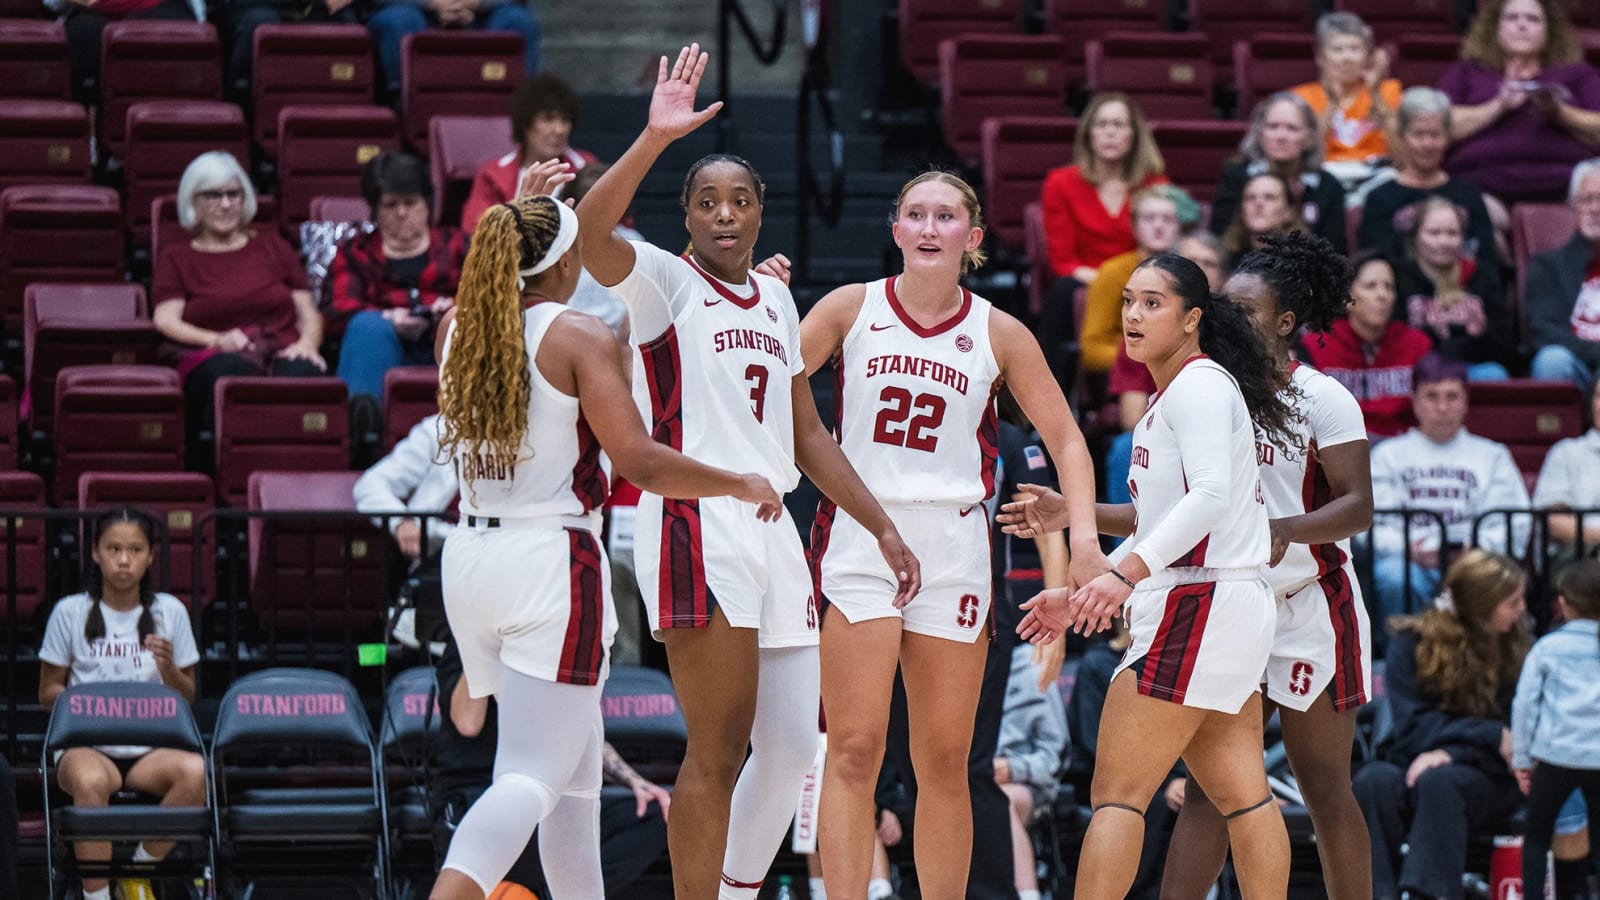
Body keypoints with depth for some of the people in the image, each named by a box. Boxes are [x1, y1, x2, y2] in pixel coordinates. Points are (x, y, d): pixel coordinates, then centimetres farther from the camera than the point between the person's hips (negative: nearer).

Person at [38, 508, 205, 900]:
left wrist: (168, 669, -8)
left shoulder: (170, 612, 9)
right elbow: (48, 692, 10)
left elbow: (188, 698, 14)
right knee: (91, 780, -41)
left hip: (151, 749, 2)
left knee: (196, 771, -33)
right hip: (86, 746, -2)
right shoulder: (70, 612, 5)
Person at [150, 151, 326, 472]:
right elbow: (166, 321, 7)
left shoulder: (272, 247, 29)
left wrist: (307, 343, -3)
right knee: (231, 373, -41)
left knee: (300, 374, -38)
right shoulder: (177, 257, 23)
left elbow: (309, 313, 22)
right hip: (208, 358, -2)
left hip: (282, 352, 2)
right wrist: (217, 340, -13)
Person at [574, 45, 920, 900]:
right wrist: (655, 139, -32)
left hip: (772, 530, 8)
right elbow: (591, 232, -23)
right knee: (718, 749, -12)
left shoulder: (775, 300, 20)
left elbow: (806, 434, 26)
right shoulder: (665, 283, -1)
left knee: (792, 748, 8)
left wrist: (882, 527, 22)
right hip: (696, 525, -8)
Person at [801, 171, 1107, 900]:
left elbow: (1063, 437, 10)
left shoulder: (999, 334, 7)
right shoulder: (851, 308, 5)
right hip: (858, 539, -2)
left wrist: (1084, 537, -2)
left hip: (953, 548, 2)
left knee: (944, 760, 5)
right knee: (854, 749, -10)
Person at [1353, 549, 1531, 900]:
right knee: (1374, 780, -35)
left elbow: (1511, 733, -2)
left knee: (1437, 781, -37)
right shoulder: (1411, 644, -1)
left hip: (1484, 778, -1)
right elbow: (1414, 726, -6)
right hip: (1414, 764, 1)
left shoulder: (1514, 651, 1)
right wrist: (1493, 735, -17)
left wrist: (1450, 754, -21)